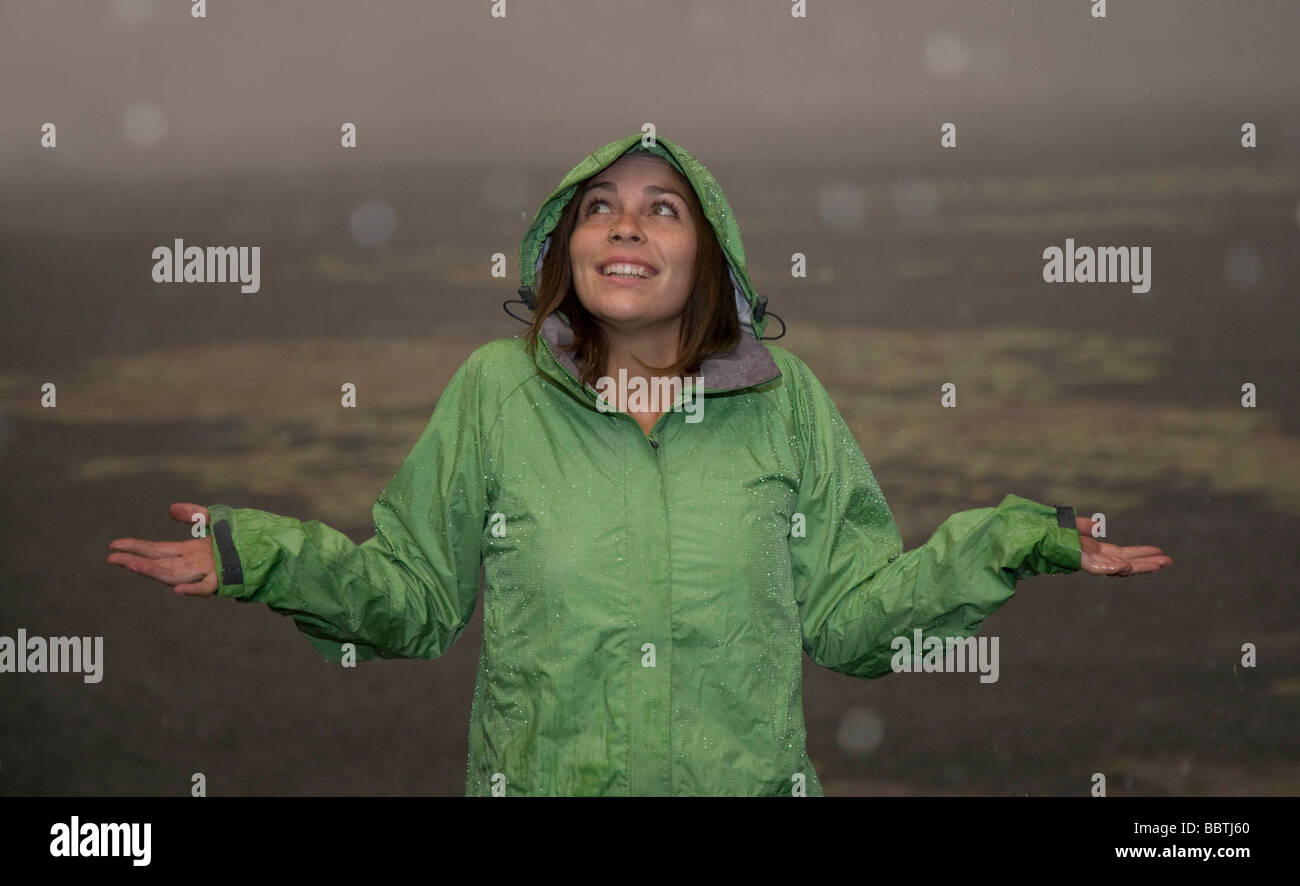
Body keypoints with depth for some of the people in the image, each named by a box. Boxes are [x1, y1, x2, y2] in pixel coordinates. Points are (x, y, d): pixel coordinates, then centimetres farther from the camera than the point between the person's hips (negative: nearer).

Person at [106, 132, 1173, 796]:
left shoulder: (786, 400, 3)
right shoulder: (495, 392, 0)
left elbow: (849, 611, 5)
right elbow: (414, 595, 4)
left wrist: (1021, 543, -2)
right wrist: (255, 555, -8)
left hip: (746, 780, 1)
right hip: (538, 779, -1)